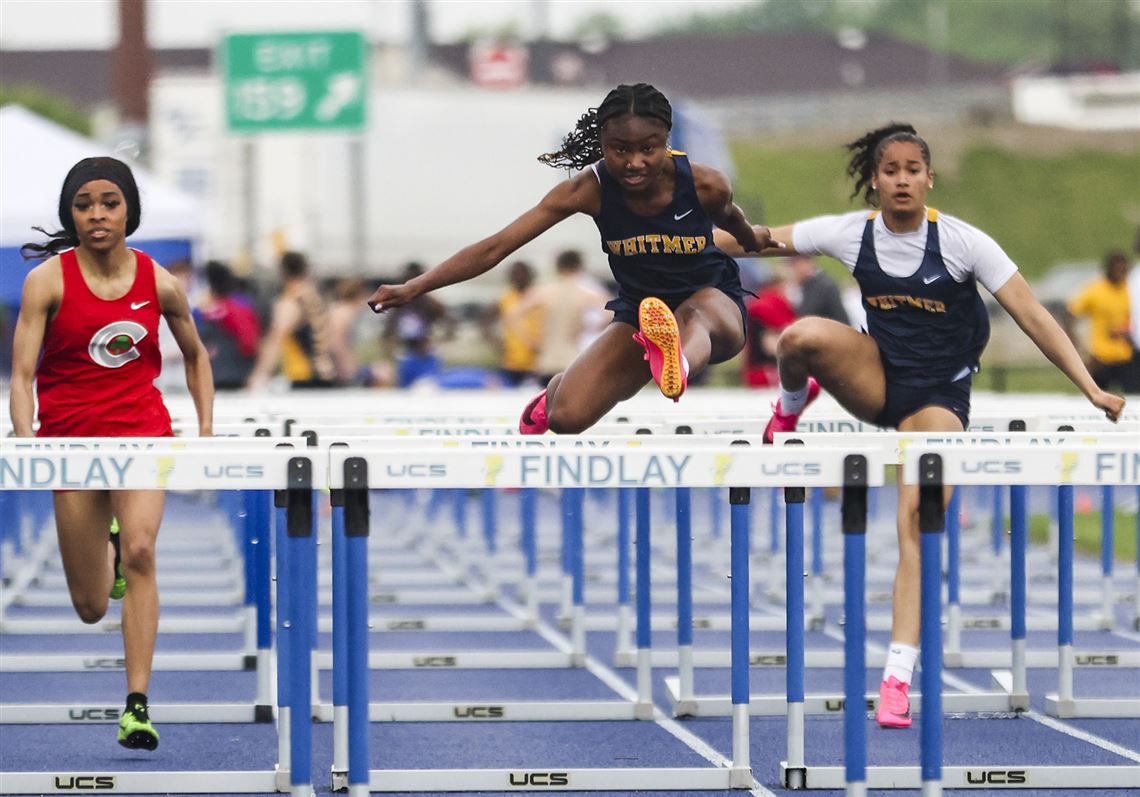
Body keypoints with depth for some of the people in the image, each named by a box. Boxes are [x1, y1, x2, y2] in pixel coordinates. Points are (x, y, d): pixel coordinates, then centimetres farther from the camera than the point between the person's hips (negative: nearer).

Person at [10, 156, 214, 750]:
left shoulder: (159, 284, -2)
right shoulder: (48, 280, -9)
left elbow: (194, 355, 16)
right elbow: (22, 372, -14)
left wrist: (206, 427, 7)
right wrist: (26, 437, -30)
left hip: (142, 430, 0)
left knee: (140, 549, -27)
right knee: (91, 609, 6)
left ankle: (137, 704, -26)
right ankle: (107, 541, 46)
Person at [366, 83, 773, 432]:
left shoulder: (705, 184, -21)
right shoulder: (589, 189, -21)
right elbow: (497, 246, -22)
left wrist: (753, 240, 30)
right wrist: (414, 287, -31)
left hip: (716, 306, -2)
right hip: (637, 313, 2)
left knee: (696, 311, -40)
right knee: (567, 418, -15)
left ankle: (676, 365, -79)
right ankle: (555, 393, 25)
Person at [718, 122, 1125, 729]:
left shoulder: (963, 242, -14)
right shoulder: (850, 233, -6)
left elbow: (1032, 316, -14)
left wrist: (1091, 388, -20)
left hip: (939, 396, -2)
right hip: (875, 380, 2)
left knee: (918, 525, -20)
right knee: (801, 336, -30)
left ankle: (897, 680, -19)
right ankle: (790, 409, 6)